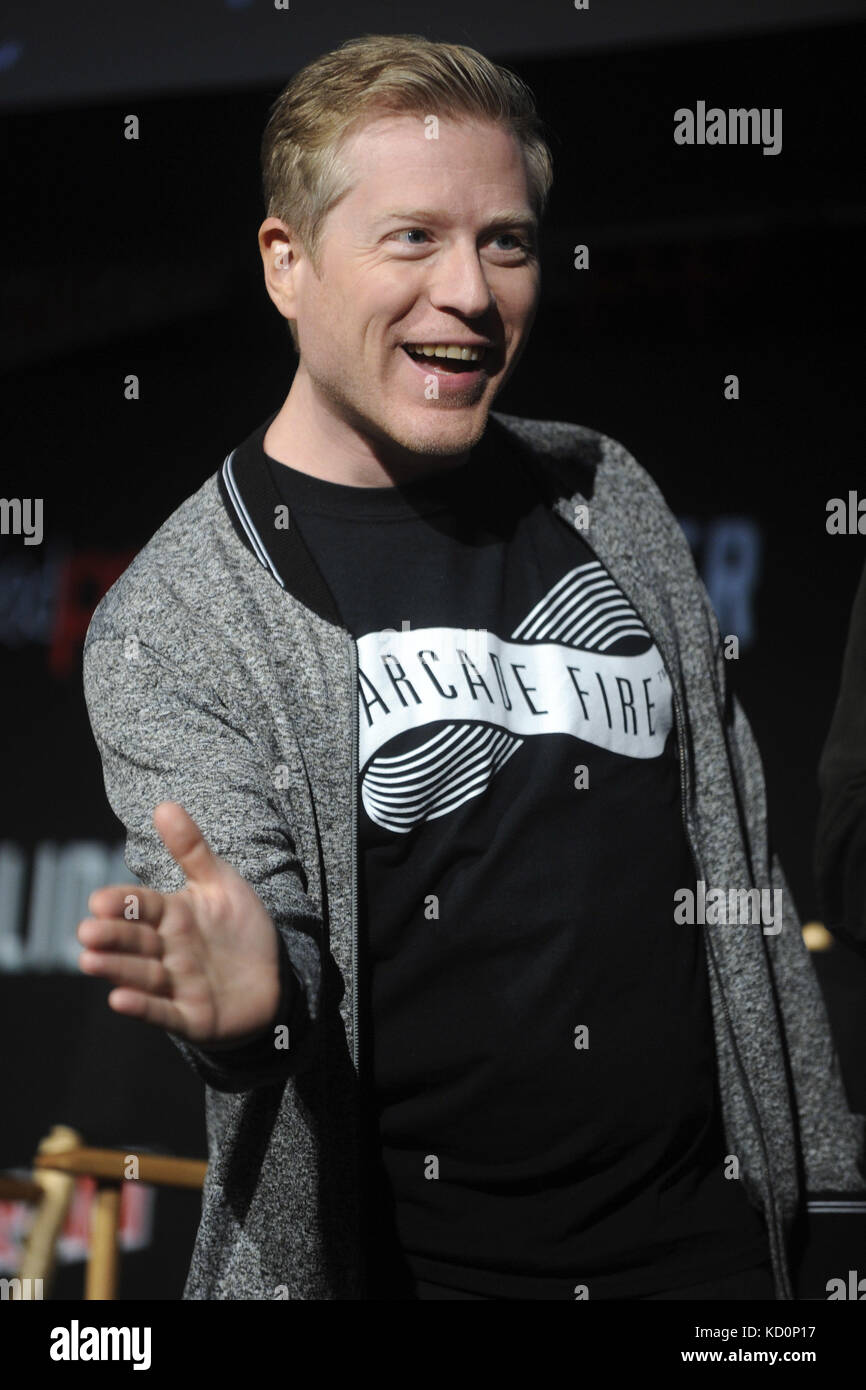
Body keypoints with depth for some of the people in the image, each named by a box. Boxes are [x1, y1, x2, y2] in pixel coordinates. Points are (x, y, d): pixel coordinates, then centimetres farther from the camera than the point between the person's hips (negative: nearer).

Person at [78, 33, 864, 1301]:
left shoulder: (605, 494, 7)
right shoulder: (172, 618, -9)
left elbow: (729, 840, 13)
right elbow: (248, 925, -17)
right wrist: (240, 997, -41)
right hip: (413, 1257, -4)